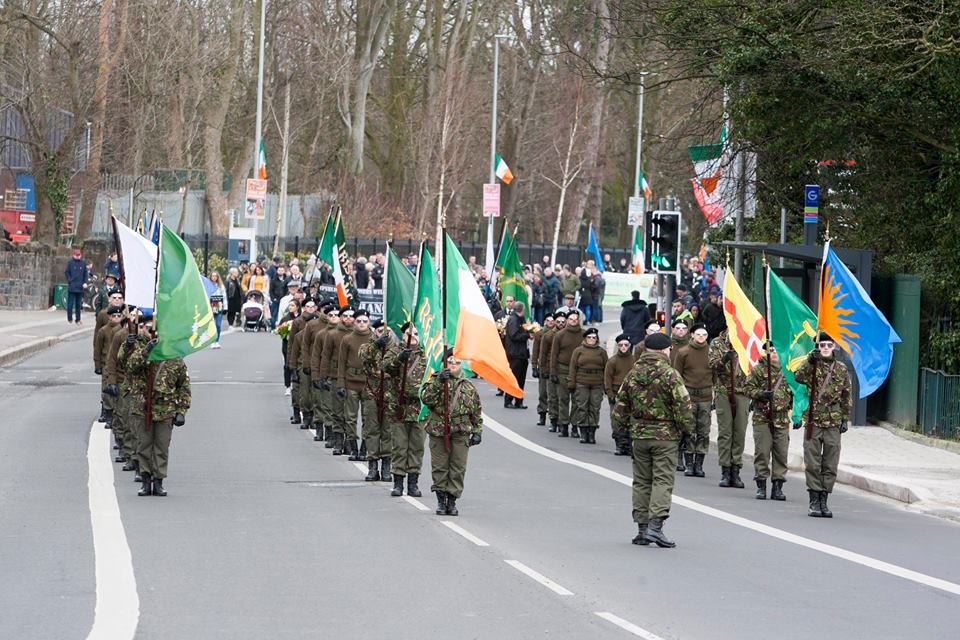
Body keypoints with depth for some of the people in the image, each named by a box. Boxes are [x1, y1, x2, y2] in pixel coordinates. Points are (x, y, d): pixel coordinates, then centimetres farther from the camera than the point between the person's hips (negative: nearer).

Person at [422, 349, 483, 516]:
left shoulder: (469, 386, 11)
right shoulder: (435, 380, 4)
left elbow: (477, 411, 14)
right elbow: (427, 399, -13)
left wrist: (477, 431, 8)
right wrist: (438, 382, -22)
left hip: (461, 433, 2)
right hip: (438, 431, -2)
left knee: (458, 469, 1)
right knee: (439, 466, 2)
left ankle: (452, 501, 9)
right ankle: (441, 500, 13)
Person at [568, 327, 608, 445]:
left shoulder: (602, 352, 12)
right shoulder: (578, 351, 7)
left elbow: (606, 369, 11)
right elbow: (573, 368, 4)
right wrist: (571, 384, -3)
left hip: (597, 385, 1)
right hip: (581, 384, -1)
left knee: (595, 408, 0)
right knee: (582, 408, -2)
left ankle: (592, 433, 4)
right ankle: (583, 433, 3)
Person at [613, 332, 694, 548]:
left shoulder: (633, 374, 6)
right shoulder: (669, 374, -11)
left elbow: (620, 405, 11)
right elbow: (683, 406, -13)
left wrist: (620, 428, 22)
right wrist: (688, 429, -1)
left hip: (639, 435, 5)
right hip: (665, 435, -5)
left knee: (641, 481, 12)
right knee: (663, 480, -4)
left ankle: (642, 529, 13)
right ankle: (655, 526, -17)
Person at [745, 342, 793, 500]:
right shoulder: (758, 369, 1)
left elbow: (793, 390, 20)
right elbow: (748, 388, -1)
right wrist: (761, 394, -19)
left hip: (782, 419, 3)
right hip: (762, 417, -3)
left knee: (781, 453, 2)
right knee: (762, 453, -3)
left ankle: (778, 487, 8)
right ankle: (761, 486, 4)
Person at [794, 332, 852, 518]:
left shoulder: (841, 369, 10)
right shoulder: (812, 364, 4)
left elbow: (846, 396, 15)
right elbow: (798, 377, -17)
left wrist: (845, 419, 10)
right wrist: (810, 360, -27)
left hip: (833, 422, 2)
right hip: (813, 420, -2)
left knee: (830, 464, 3)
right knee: (812, 463, -2)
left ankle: (824, 501, 11)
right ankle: (814, 502, 4)